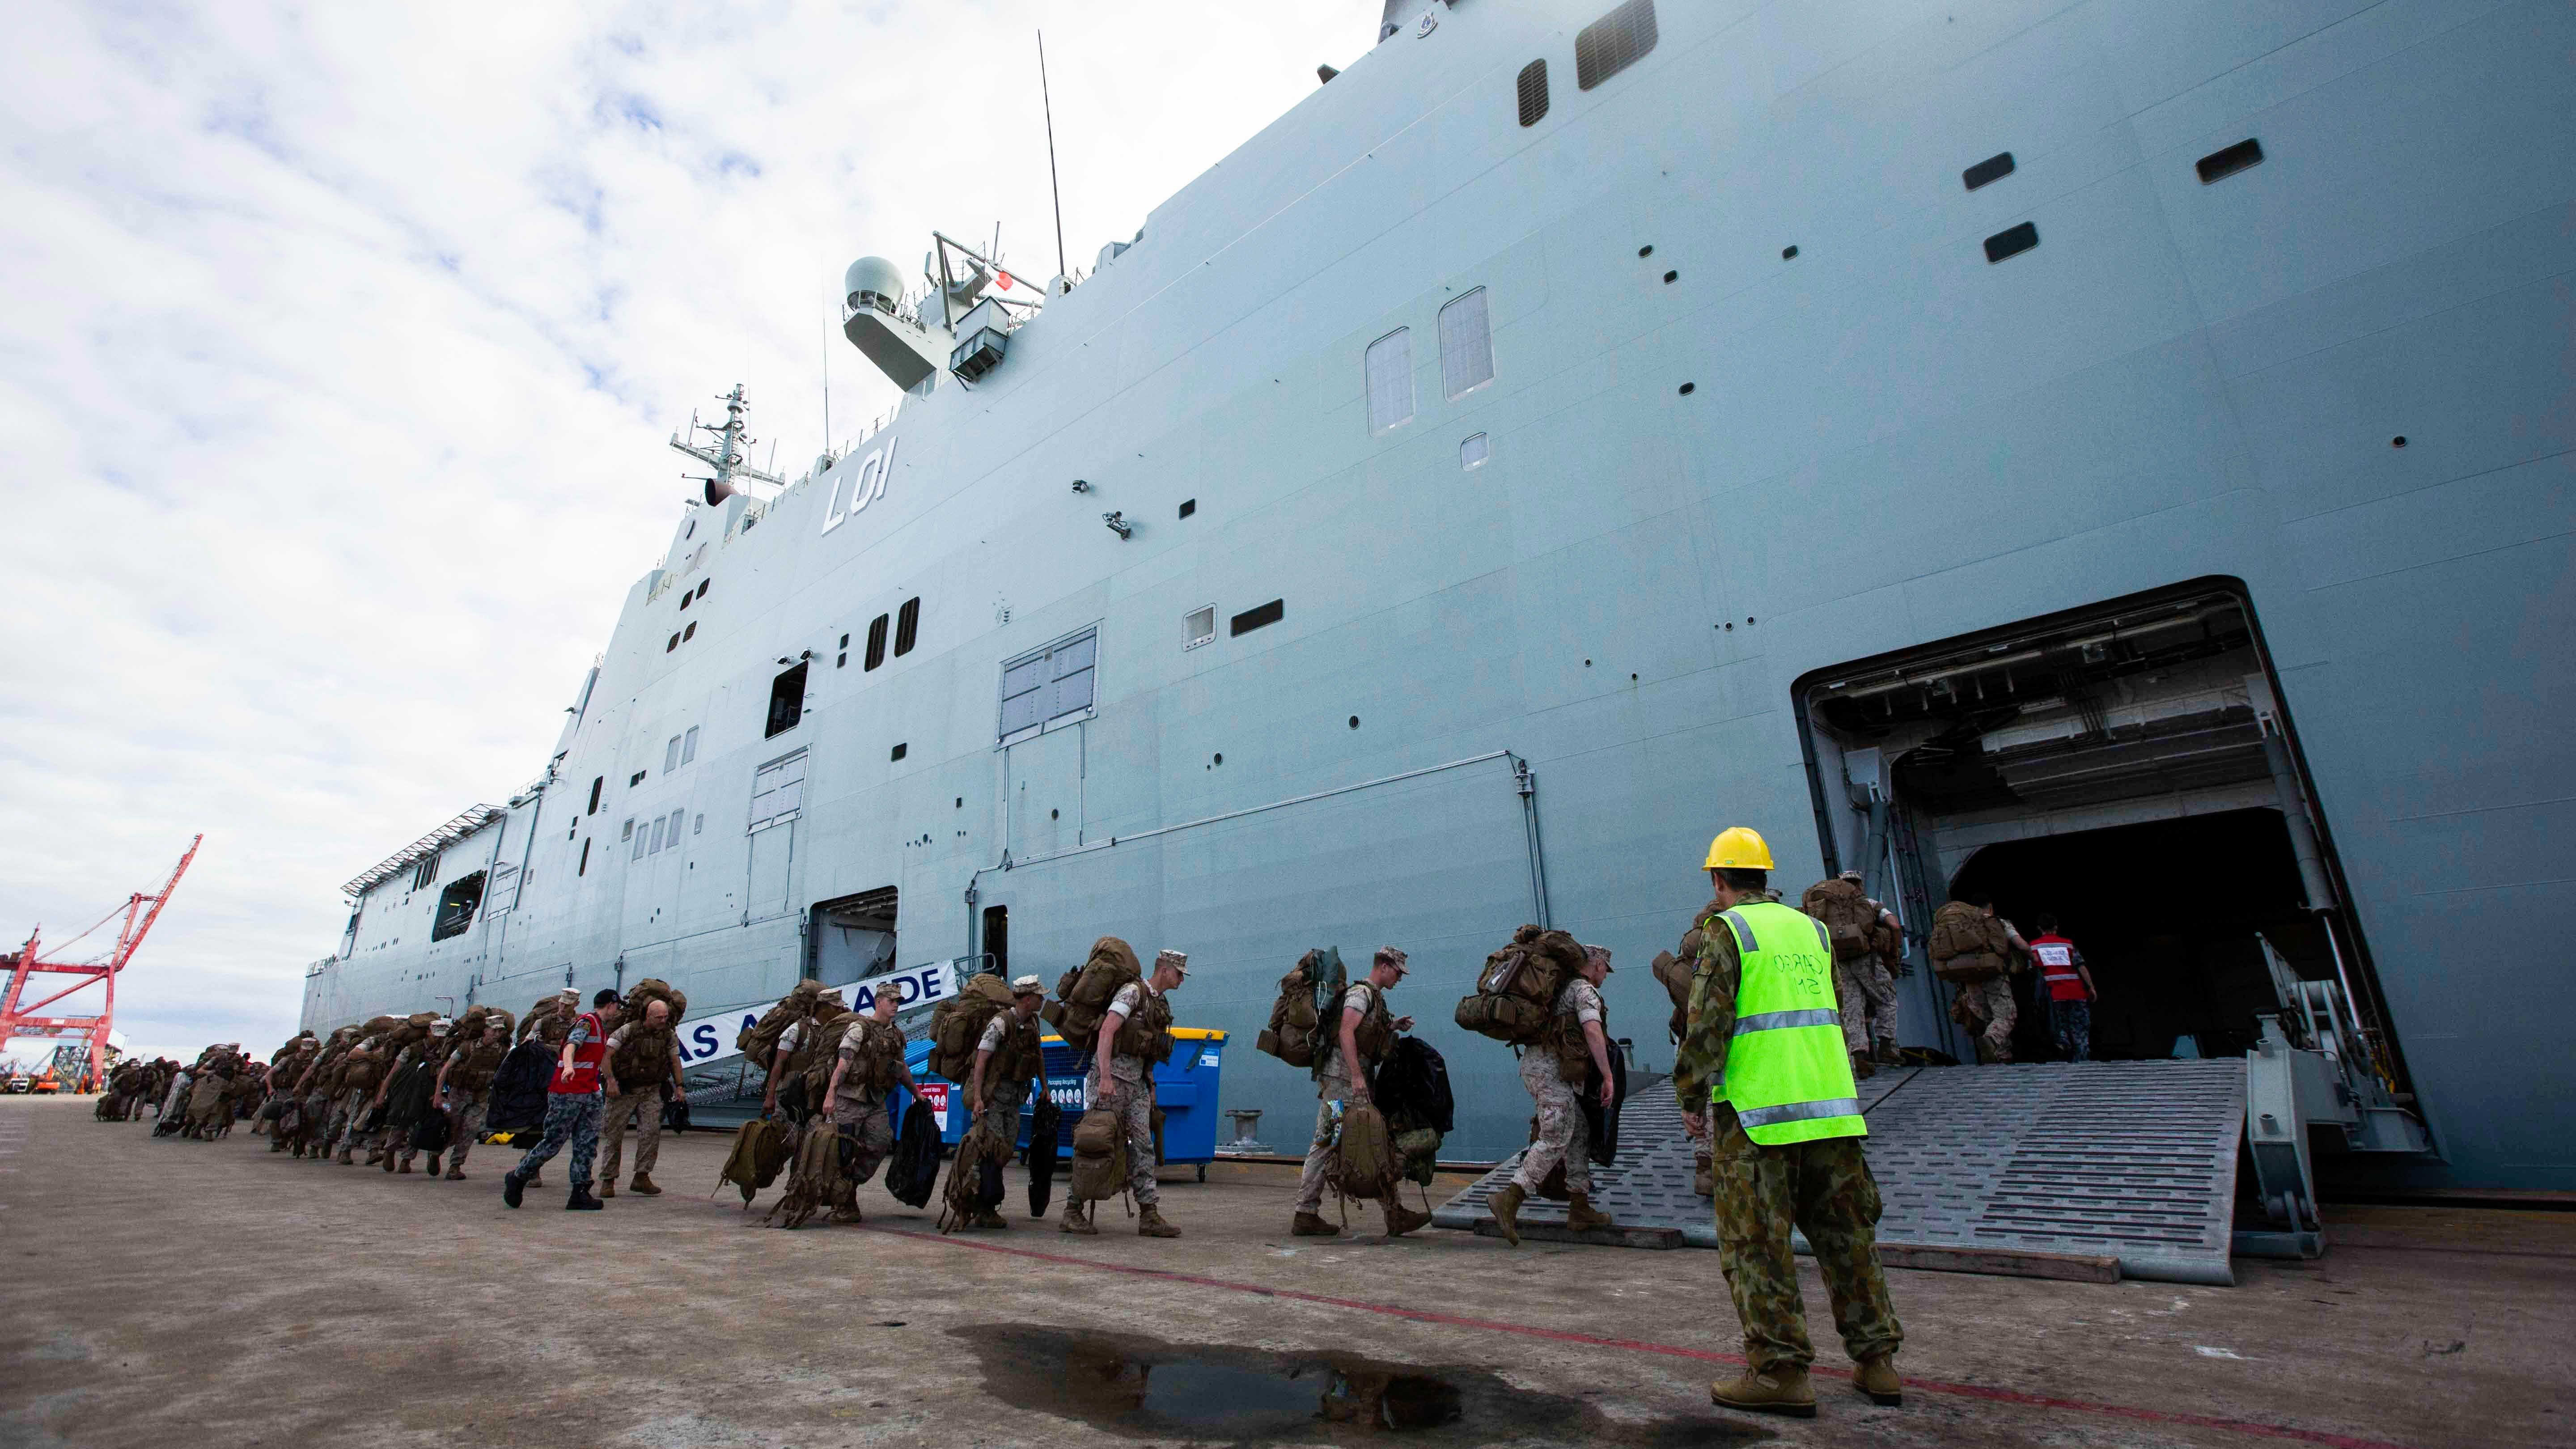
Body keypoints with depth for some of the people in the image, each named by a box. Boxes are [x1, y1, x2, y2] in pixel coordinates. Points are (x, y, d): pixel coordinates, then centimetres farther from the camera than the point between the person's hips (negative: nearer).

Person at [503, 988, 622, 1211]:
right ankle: (517, 1178, 23)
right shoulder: (587, 1022, -10)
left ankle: (580, 1194, 3)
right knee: (554, 1141, 1)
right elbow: (571, 1045, -28)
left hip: (590, 1095, 9)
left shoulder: (601, 1026, 19)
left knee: (588, 1143, 2)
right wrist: (568, 1066, -47)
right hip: (567, 1093, -9)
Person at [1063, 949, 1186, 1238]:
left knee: (1142, 1144, 2)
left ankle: (1149, 1216, 1)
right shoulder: (1133, 991, -11)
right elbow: (1106, 1032, -21)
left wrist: (1151, 1086, 18)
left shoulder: (1162, 1004, 16)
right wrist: (1105, 1077, -29)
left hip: (1138, 1080, 8)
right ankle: (1073, 1212, 4)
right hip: (1114, 1073, -8)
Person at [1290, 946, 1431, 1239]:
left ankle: (1306, 1216, 9)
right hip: (1343, 1075, -10)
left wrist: (1392, 1026, 19)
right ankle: (1395, 1214, -1)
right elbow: (1346, 1032, -20)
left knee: (1324, 1144, 8)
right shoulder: (1361, 992, -8)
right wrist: (1357, 1075, -26)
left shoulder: (1373, 997, 24)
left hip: (1334, 1079, 10)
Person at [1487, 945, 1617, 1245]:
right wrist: (1608, 1077, -16)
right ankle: (1509, 1200, -19)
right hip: (1551, 1067, -10)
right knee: (1556, 1138, -13)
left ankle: (1580, 1208, 15)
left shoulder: (1562, 986, 25)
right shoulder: (1584, 989, -4)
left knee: (1579, 1133, 14)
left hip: (1535, 1063, 10)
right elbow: (1593, 1031, -19)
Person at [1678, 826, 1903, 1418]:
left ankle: (1781, 1372, 6)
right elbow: (1832, 1014, 19)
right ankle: (1876, 1361, 22)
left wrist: (1690, 1091, -2)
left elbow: (1707, 1022, -13)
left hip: (1757, 1109, -7)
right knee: (1846, 1234, 16)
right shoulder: (1812, 930, 13)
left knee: (1757, 1242, 2)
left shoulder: (1726, 931, -8)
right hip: (1830, 1103, 7)